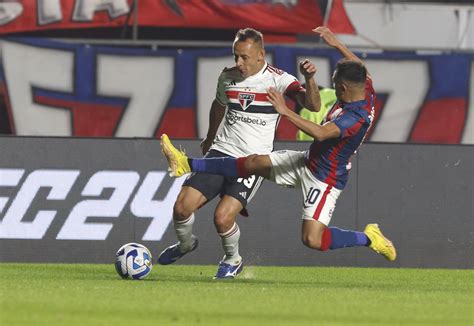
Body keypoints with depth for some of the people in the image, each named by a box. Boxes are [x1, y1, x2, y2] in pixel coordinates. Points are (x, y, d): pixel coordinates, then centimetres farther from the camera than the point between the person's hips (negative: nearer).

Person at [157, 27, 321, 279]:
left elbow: (312, 105, -21)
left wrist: (309, 80, -41)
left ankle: (232, 260, 12)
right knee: (182, 207, -8)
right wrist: (210, 138, 43)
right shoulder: (227, 77, 8)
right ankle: (185, 244, 26)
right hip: (221, 152, 5)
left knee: (223, 218, -20)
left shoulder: (278, 80, -9)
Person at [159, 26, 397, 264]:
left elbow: (321, 133, -45)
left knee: (312, 240, -16)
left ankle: (368, 238, 6)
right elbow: (360, 70, 18)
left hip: (324, 179, -9)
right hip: (308, 161, 9)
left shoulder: (357, 117, -33)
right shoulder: (366, 92, -6)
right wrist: (337, 44, 20)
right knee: (254, 163, 3)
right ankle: (188, 165, 7)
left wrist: (286, 112, -46)